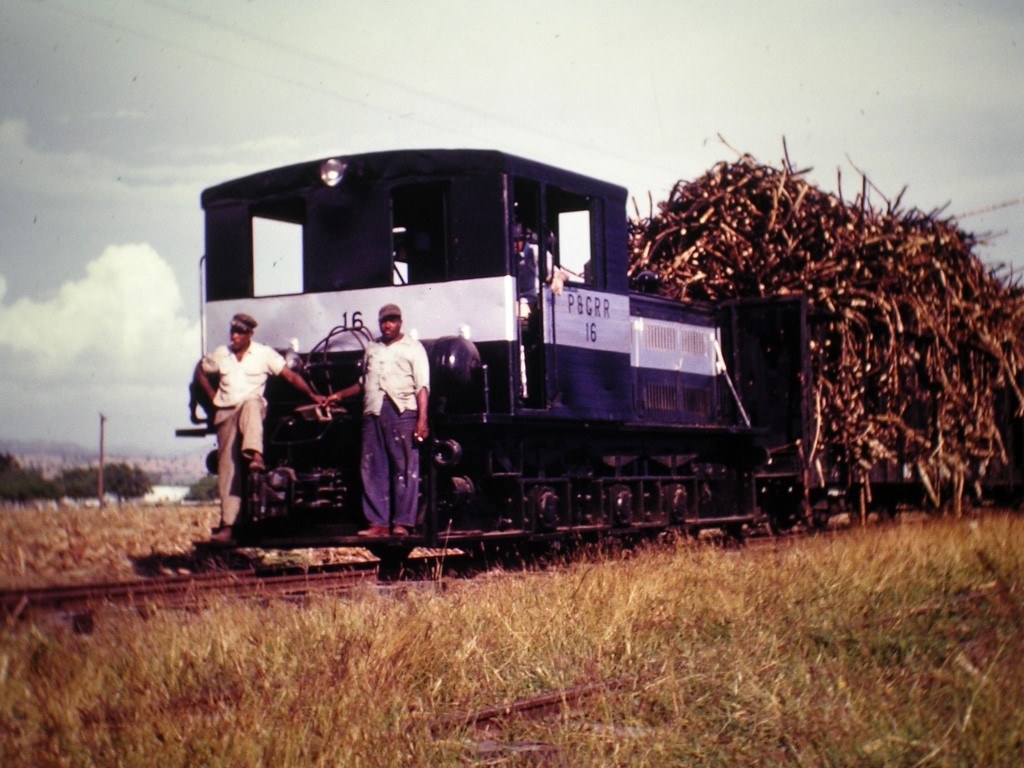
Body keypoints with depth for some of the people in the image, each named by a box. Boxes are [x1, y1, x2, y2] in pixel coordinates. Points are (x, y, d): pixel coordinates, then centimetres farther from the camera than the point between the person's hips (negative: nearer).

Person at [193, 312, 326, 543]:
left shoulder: (264, 353, 1)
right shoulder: (220, 354, 11)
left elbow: (290, 375, -2)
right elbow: (200, 371, 25)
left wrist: (312, 395, -11)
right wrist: (213, 396, 13)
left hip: (253, 407, -3)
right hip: (225, 413, 3)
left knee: (250, 403, -40)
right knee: (227, 467, -5)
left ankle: (256, 456, -57)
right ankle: (227, 525, -6)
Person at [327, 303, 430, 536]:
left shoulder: (413, 348, 6)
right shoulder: (372, 349, 21)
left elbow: (422, 386, -3)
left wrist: (422, 419, -14)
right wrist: (340, 395, 18)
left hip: (402, 411, -5)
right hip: (373, 412, 5)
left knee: (405, 468, -7)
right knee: (373, 469, 1)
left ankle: (402, 522, -8)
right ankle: (378, 523, 4)